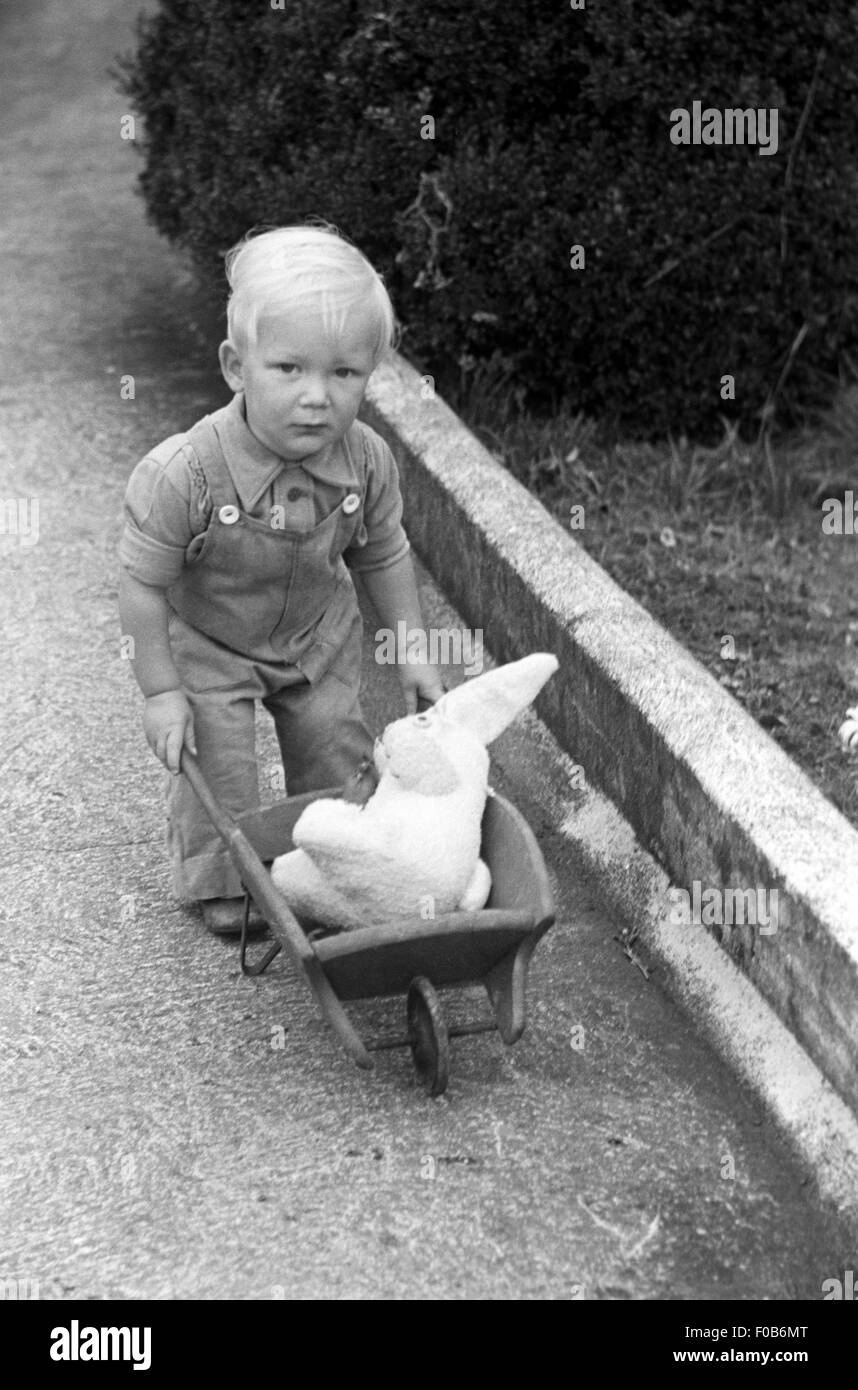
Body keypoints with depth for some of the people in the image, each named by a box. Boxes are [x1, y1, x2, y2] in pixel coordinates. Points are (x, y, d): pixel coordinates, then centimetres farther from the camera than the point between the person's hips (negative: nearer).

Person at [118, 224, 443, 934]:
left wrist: (413, 650, -1)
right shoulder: (184, 474, -37)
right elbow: (143, 583, -25)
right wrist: (161, 692, -21)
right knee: (219, 770, -1)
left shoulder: (367, 461, -24)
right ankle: (220, 882, 26)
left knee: (337, 755, 14)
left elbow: (383, 556, -4)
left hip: (319, 638, 4)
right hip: (206, 646, -4)